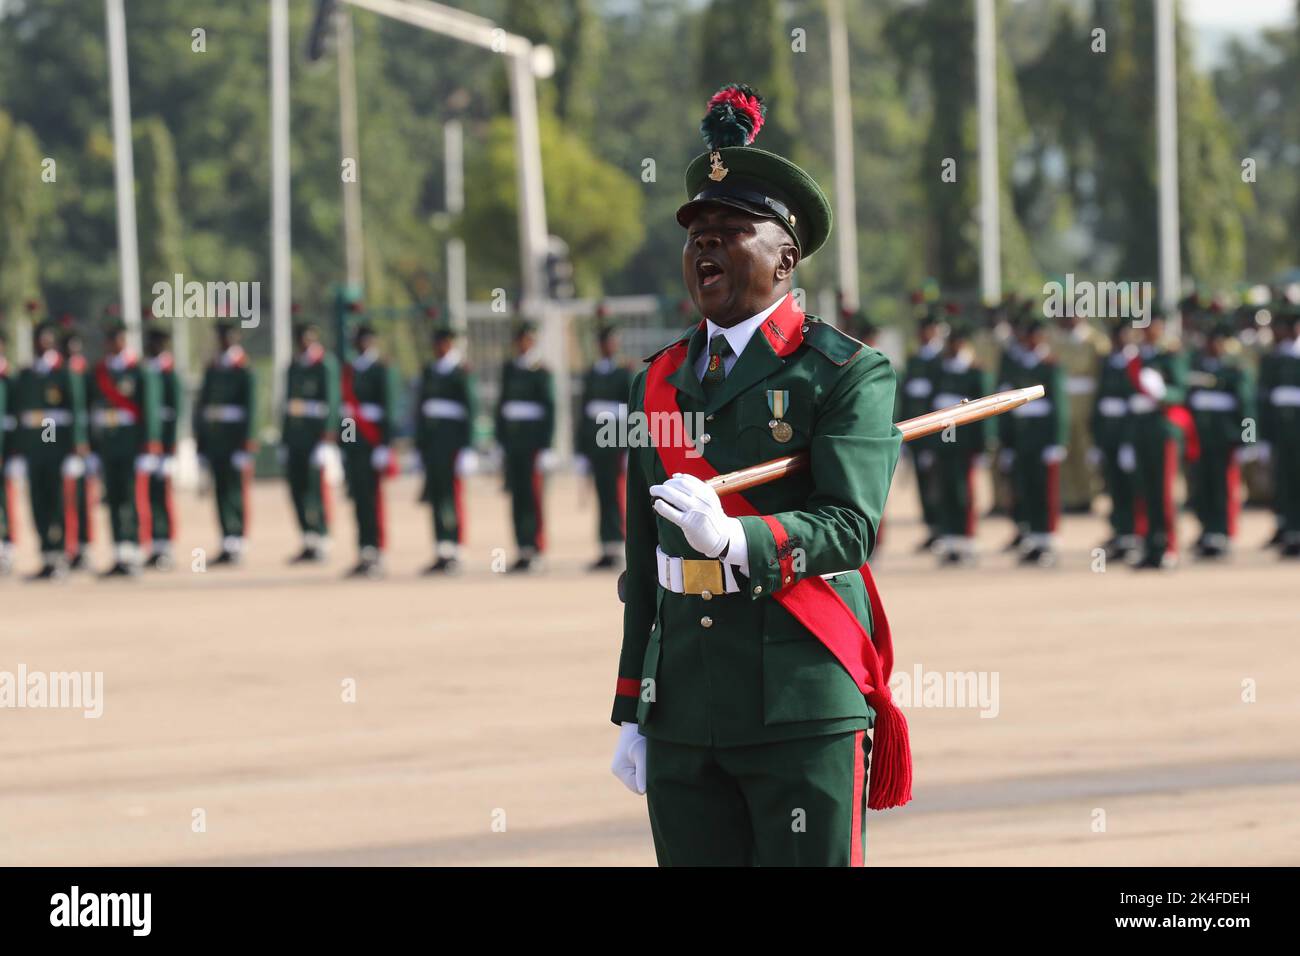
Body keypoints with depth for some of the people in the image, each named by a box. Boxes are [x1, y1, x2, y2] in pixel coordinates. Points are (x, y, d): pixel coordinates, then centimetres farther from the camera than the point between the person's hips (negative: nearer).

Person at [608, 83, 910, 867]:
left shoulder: (850, 374, 0)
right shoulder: (658, 383, 16)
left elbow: (849, 526, -14)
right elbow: (643, 562, 17)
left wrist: (735, 538, -32)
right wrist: (632, 714, 14)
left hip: (806, 706, -5)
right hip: (683, 713, 5)